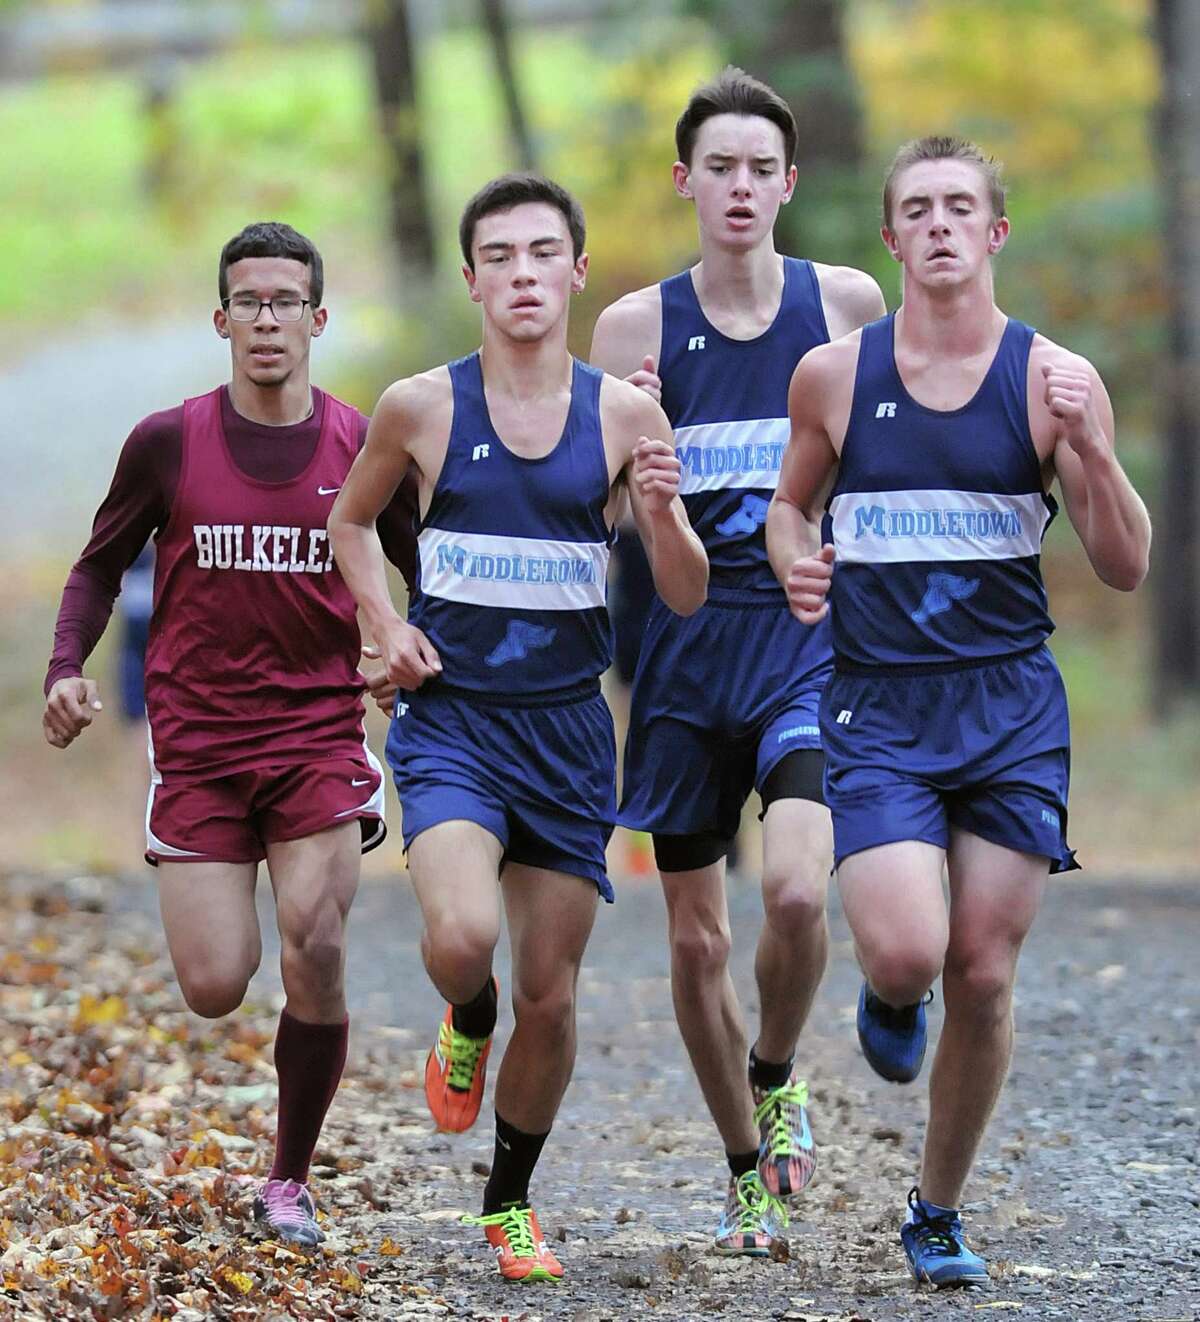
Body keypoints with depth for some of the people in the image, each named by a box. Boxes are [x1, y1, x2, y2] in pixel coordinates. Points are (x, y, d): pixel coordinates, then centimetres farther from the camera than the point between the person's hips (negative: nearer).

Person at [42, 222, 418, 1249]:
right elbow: (101, 566, 9)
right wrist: (68, 670, -7)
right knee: (215, 990, -6)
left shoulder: (365, 446, -1)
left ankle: (290, 1182, 6)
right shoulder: (168, 444, -2)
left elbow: (425, 576, 11)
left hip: (320, 732, 0)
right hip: (197, 741, 0)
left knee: (315, 956, -13)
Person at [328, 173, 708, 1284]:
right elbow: (350, 520, 15)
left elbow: (685, 598, 1)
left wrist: (663, 511, -19)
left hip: (568, 730, 2)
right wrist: (387, 629, 0)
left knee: (550, 994, 6)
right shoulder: (422, 408, -4)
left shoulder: (626, 416, -2)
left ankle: (510, 1202, 28)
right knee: (462, 936, -27)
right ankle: (464, 1027, 11)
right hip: (451, 720, -2)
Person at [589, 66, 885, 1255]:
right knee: (696, 940, 5)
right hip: (687, 653, 1)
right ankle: (746, 1170, 24)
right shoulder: (637, 325, 1)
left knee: (796, 892, -23)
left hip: (811, 643, -1)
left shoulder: (847, 303, 2)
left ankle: (775, 1078, 7)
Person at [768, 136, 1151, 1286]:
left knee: (984, 976, 1)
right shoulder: (834, 374, 1)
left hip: (1011, 709, 1)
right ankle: (889, 1002, 21)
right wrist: (796, 569, -3)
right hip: (877, 708, 0)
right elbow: (789, 503, 19)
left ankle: (938, 1213, 20)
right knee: (906, 954, -18)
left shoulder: (1053, 379, -1)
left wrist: (1090, 450, -17)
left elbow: (1125, 569, -1)